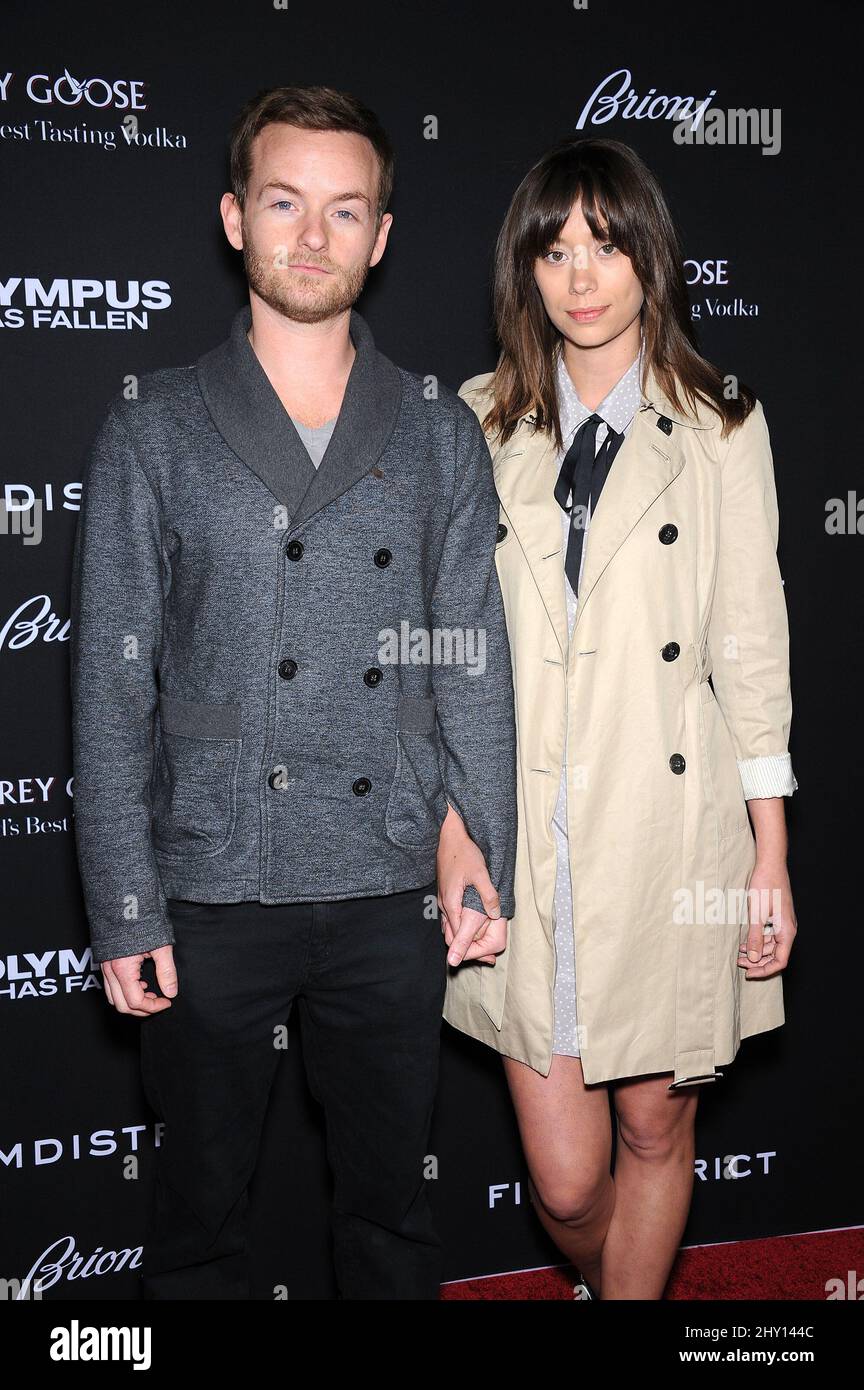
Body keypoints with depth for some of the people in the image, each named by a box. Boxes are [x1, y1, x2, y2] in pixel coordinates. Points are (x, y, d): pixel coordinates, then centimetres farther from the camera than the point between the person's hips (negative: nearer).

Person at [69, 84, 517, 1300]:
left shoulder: (442, 437, 6)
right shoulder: (152, 435, 1)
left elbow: (475, 665, 6)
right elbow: (112, 687, -1)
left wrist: (483, 861, 0)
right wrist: (123, 913, -5)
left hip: (392, 893, 2)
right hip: (211, 893, -1)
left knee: (391, 1205, 16)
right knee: (201, 1210, 14)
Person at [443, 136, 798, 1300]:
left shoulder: (721, 427, 4)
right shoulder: (476, 426, 7)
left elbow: (752, 645, 3)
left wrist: (771, 861, 1)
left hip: (672, 833, 0)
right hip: (525, 837, 1)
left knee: (656, 1131, 11)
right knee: (564, 1179, 4)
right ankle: (604, 1282, 38)